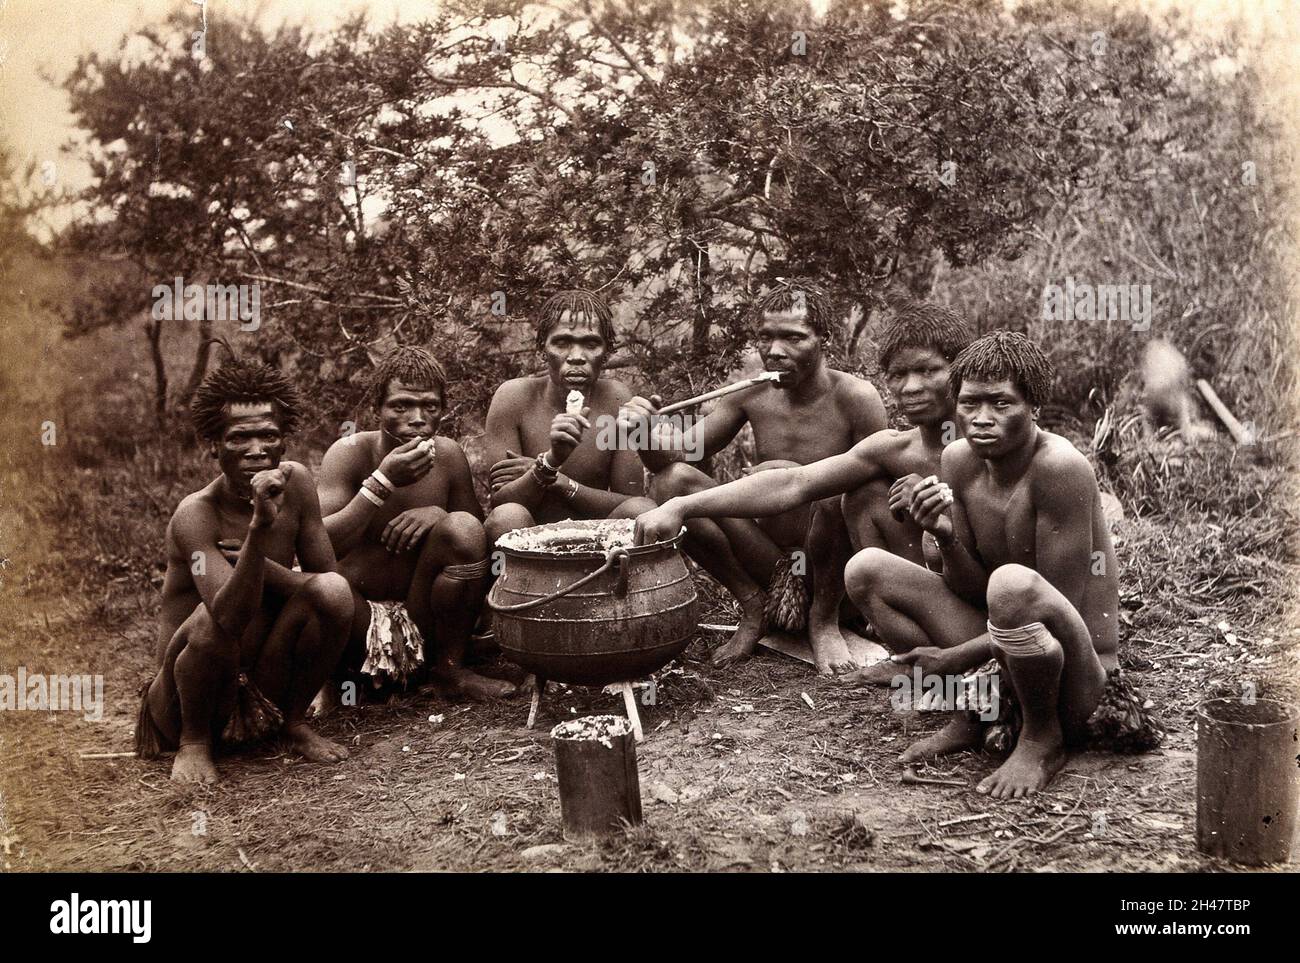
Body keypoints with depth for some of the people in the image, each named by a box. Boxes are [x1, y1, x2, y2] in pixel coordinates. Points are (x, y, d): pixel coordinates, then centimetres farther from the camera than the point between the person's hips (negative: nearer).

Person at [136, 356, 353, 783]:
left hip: (265, 686, 4)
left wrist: (257, 562, -20)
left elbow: (327, 575, -6)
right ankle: (194, 740, -5)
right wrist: (260, 527, -46)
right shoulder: (195, 515, -21)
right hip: (184, 702, -4)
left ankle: (295, 721, 2)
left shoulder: (294, 482, -6)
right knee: (215, 615, -35)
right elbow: (231, 619, -35)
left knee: (333, 590, -19)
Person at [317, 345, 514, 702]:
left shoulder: (447, 455, -3)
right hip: (360, 617, -3)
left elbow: (478, 535, 6)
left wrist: (439, 514, -16)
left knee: (463, 527, -22)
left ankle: (449, 667, -7)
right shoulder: (350, 453, -11)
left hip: (422, 615, 3)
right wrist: (383, 482, -29)